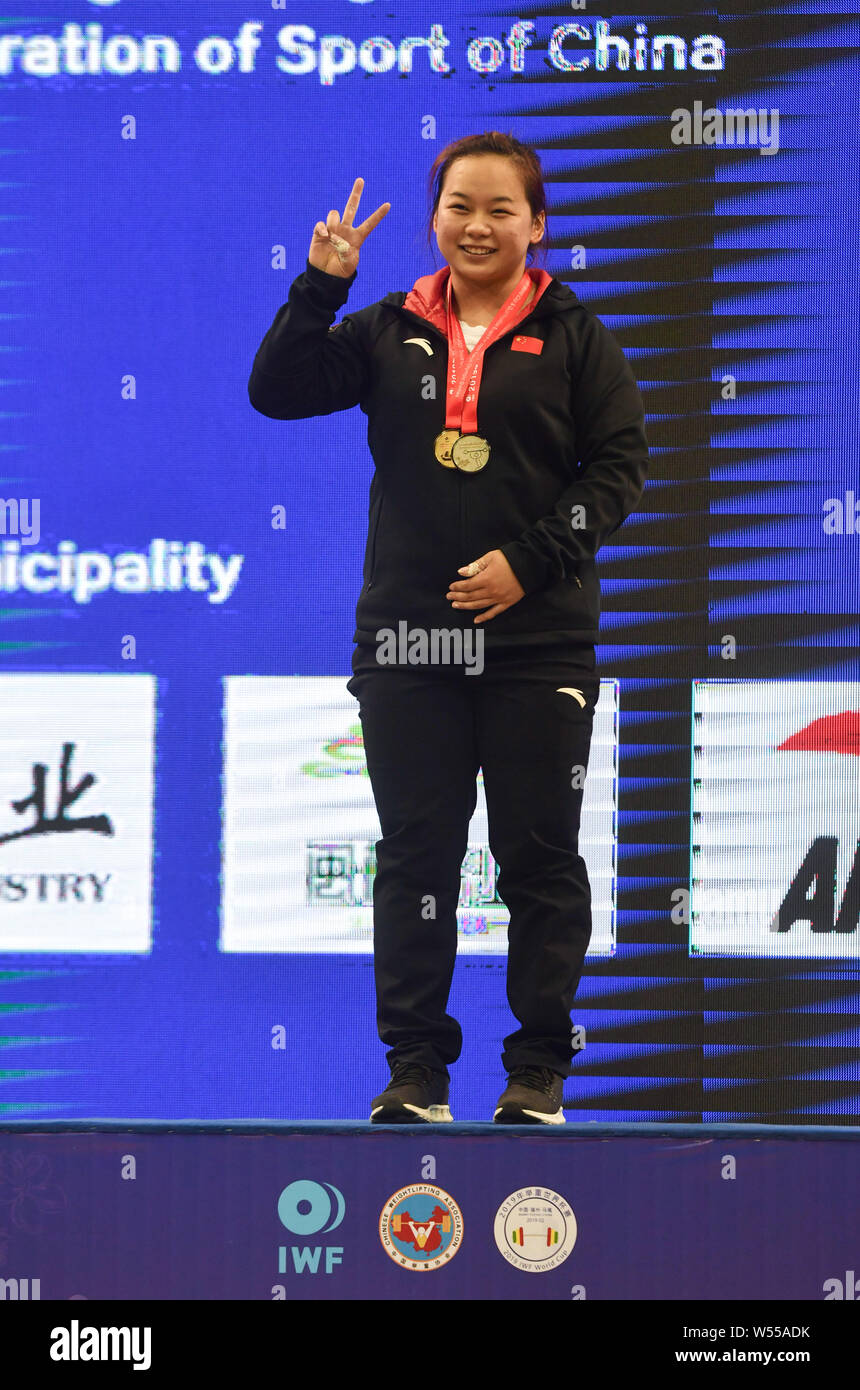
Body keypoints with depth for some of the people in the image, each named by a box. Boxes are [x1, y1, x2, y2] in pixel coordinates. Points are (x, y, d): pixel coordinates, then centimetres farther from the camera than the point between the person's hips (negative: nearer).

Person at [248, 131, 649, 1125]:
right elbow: (275, 391, 4)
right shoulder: (390, 333, 9)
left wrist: (529, 561, -11)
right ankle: (415, 1064, 11)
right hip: (408, 637, 2)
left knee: (539, 857, 1)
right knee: (415, 855, 4)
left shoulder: (573, 336, 3)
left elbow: (620, 465, -1)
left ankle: (539, 1069, 9)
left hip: (537, 641, -2)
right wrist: (321, 285, -8)